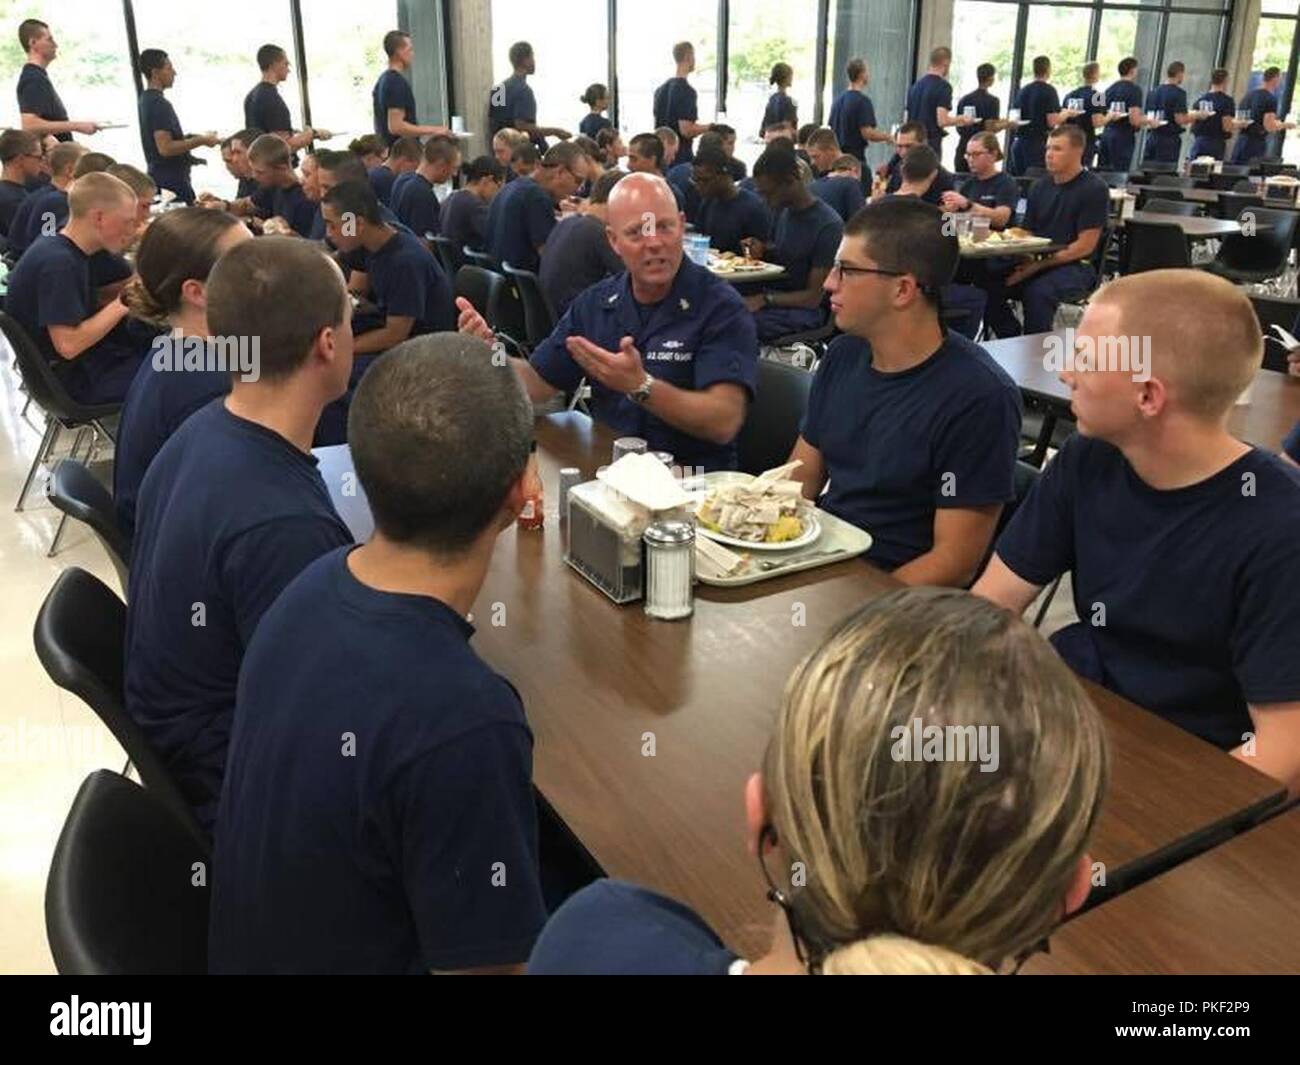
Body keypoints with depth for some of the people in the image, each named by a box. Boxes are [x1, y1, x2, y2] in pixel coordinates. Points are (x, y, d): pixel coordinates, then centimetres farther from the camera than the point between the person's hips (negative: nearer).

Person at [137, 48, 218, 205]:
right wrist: (201, 141, -18)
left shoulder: (146, 99, 13)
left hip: (158, 176, 10)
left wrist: (193, 138, 16)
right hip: (171, 180, -10)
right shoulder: (160, 104, -19)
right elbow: (166, 148, -25)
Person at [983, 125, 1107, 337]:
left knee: (1037, 291, -36)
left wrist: (1038, 265, -18)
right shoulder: (1040, 187, 14)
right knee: (989, 285, -18)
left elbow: (1085, 246, -11)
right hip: (1036, 262, 6)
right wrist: (1027, 261, -10)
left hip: (1076, 266, -6)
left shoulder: (1094, 189, -5)